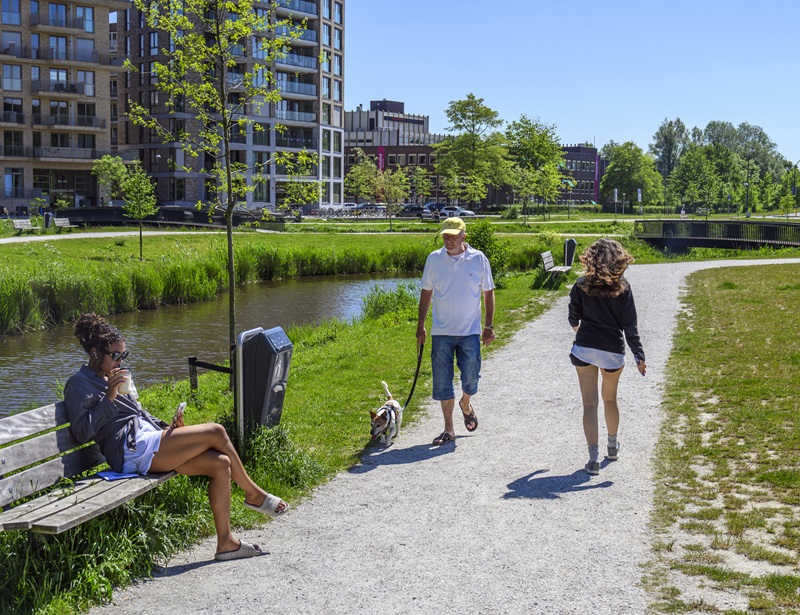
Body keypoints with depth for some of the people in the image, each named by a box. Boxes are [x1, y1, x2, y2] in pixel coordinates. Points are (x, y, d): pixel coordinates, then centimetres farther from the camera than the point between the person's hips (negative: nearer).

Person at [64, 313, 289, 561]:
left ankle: (225, 542, -5)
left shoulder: (114, 377, 25)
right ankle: (253, 493, 2)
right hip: (132, 448, -9)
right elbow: (82, 432, -11)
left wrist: (166, 427, 13)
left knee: (221, 463, -8)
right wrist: (110, 397, -16)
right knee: (216, 432, -16)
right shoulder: (79, 384, -1)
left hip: (150, 440, 9)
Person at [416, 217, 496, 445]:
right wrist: (421, 325, 5)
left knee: (471, 377, 2)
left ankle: (465, 405, 37)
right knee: (442, 381, 2)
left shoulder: (478, 259, -1)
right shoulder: (434, 259, 1)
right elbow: (426, 292, 8)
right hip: (441, 332, 1)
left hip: (470, 332, -1)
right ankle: (449, 429, 15)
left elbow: (488, 292, 6)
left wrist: (489, 325, 3)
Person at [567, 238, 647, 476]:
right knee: (610, 399, 23)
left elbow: (573, 317, 7)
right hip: (613, 351, 1)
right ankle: (613, 446, 41)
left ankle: (594, 457, -6)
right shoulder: (623, 288, -6)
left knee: (589, 404, 1)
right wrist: (639, 356, -3)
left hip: (584, 348, -1)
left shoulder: (581, 285, -3)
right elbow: (630, 326, -7)